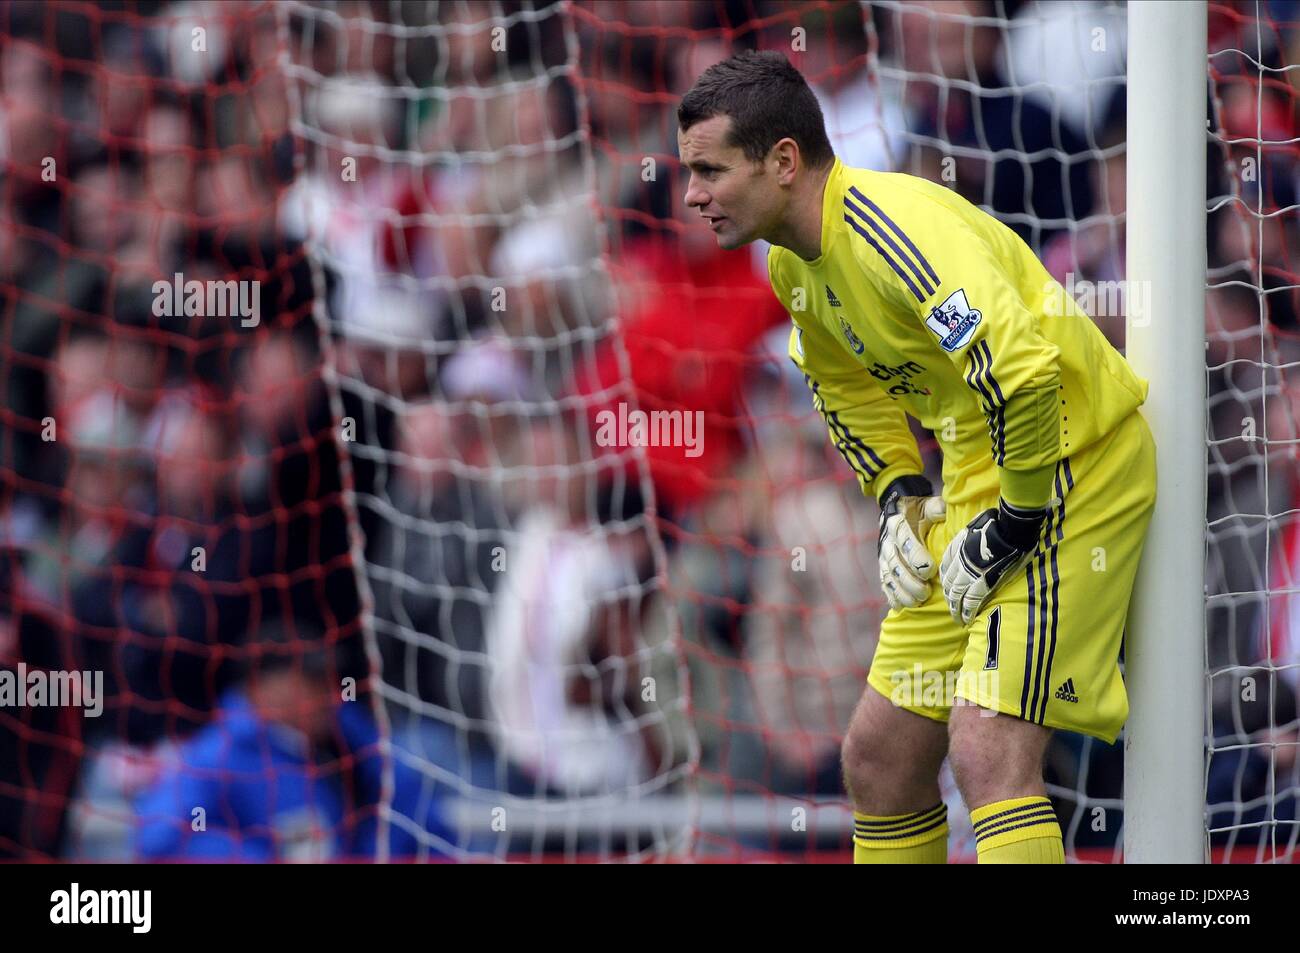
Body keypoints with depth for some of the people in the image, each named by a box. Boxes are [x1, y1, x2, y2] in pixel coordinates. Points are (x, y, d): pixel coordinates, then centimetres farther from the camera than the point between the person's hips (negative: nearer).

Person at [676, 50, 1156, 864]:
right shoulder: (795, 260, 4)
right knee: (879, 756, 10)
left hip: (1080, 470, -10)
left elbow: (1022, 369, -35)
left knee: (987, 750, -21)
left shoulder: (891, 225, -25)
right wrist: (900, 493, 11)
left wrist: (1015, 524, -23)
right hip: (977, 489, 10)